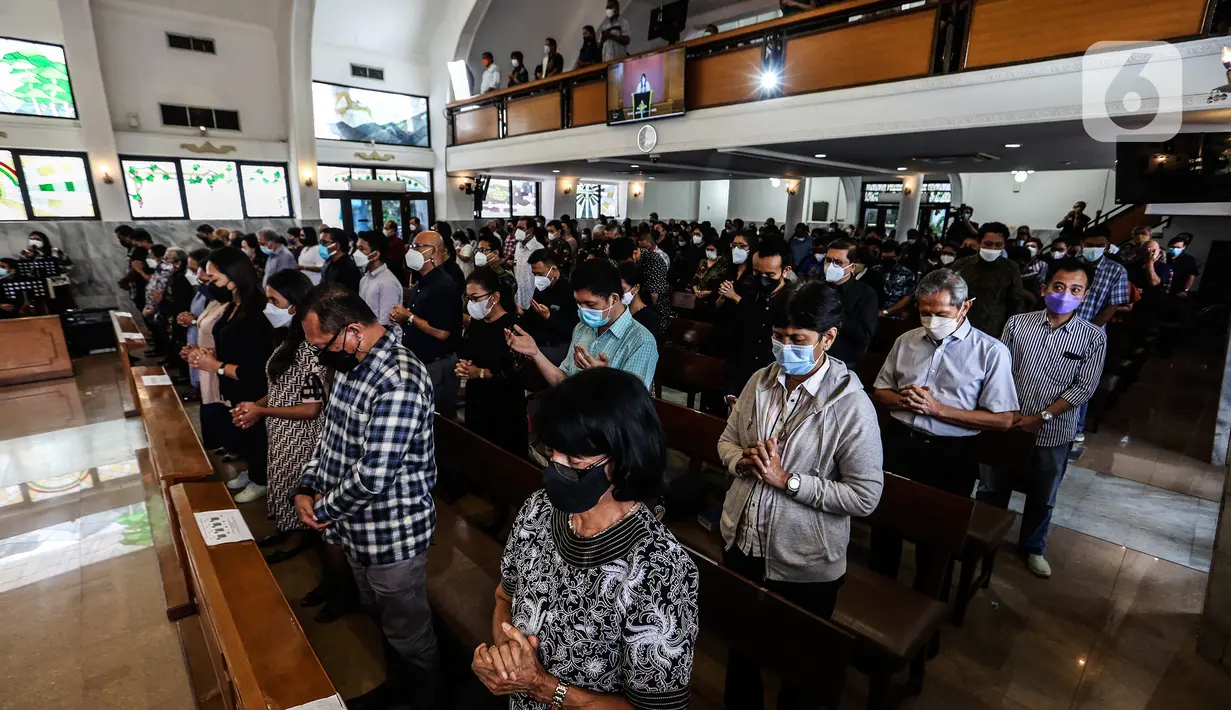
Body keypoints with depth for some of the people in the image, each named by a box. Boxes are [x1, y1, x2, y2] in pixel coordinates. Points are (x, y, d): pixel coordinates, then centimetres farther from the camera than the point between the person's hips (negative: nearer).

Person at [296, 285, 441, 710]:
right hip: (358, 528, 9)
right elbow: (330, 432, 12)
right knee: (380, 619, 30)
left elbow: (373, 477, -31)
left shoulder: (399, 382, -31)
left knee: (409, 636, 14)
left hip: (392, 535, -9)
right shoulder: (351, 363, 1)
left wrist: (324, 508, -13)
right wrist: (306, 488, 0)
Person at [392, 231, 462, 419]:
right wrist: (401, 318, 1)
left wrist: (408, 316, -16)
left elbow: (441, 332, -26)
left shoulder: (444, 286, -19)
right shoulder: (421, 283, 11)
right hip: (417, 362, 10)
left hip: (436, 367, -9)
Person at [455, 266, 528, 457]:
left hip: (504, 407, -7)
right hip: (475, 400, 8)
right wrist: (463, 366, -6)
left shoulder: (512, 326, -19)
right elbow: (463, 353, 17)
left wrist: (480, 373, -18)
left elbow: (517, 374, -23)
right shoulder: (476, 322, 7)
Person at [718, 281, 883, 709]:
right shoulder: (761, 381, -4)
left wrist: (787, 480, -25)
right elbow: (727, 441, 7)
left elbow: (865, 496, -20)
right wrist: (744, 461, -16)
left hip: (804, 564, -5)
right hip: (740, 542, 5)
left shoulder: (851, 405, -20)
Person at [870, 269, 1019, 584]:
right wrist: (904, 399, -9)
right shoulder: (906, 341, 7)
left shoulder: (991, 351, -5)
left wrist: (936, 408, -17)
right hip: (897, 442, 3)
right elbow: (879, 392, 14)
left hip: (950, 454, -3)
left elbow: (1003, 419, -9)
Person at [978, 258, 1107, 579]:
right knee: (991, 489, 13)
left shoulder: (1093, 338, -5)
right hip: (1007, 424, 0)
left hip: (1053, 434, 0)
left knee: (1042, 498, 18)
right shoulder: (1017, 323, -5)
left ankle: (1032, 547, 41)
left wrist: (1041, 417, -15)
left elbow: (1084, 387, -8)